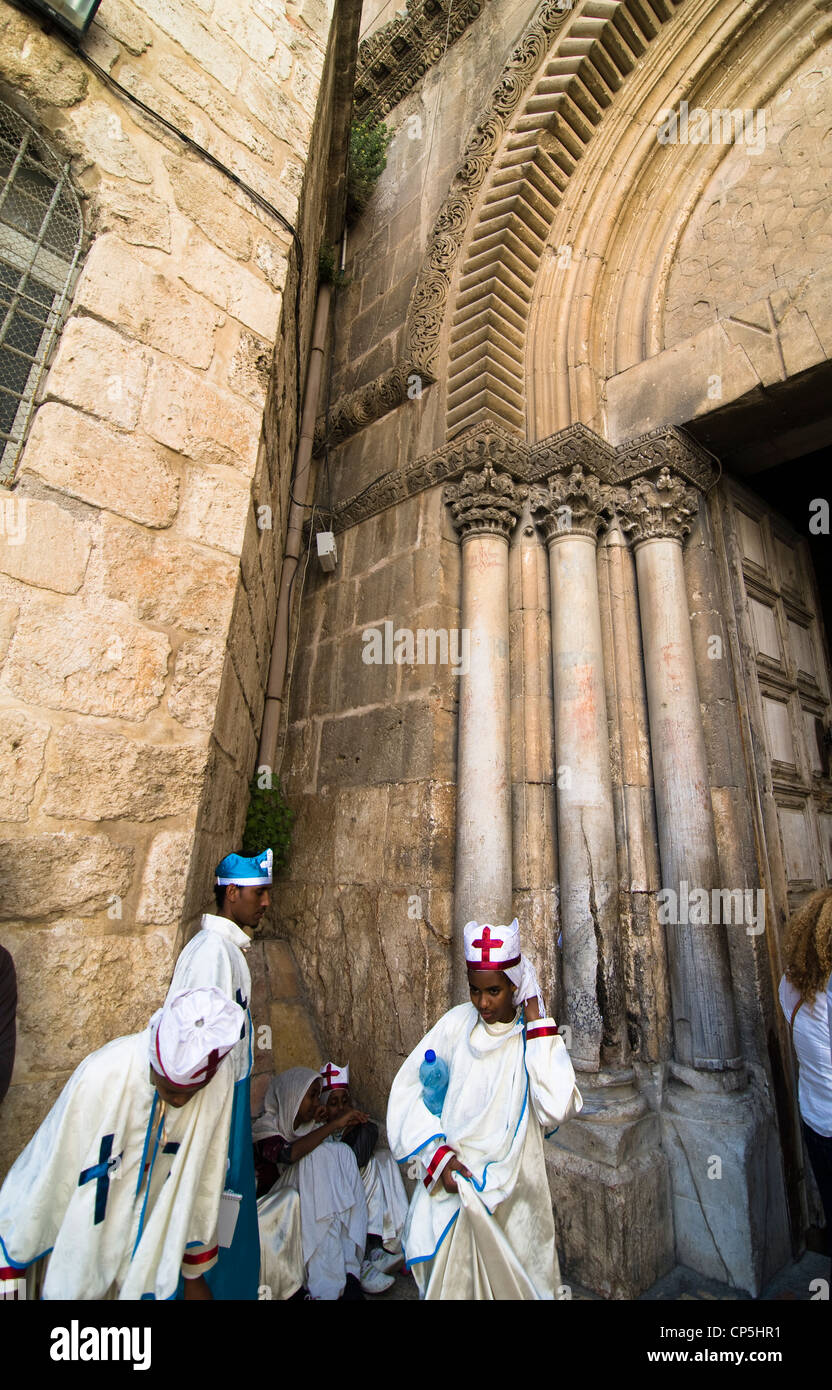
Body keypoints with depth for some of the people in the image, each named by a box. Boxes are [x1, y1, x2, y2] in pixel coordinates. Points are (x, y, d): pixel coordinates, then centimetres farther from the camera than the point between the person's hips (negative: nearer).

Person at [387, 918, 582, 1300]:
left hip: (510, 1193, 0)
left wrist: (535, 1021, -24)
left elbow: (555, 1108, -27)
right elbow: (408, 1085, -5)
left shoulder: (535, 1038, -10)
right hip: (450, 1180, 1)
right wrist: (438, 1154, -14)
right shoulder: (458, 1022, -9)